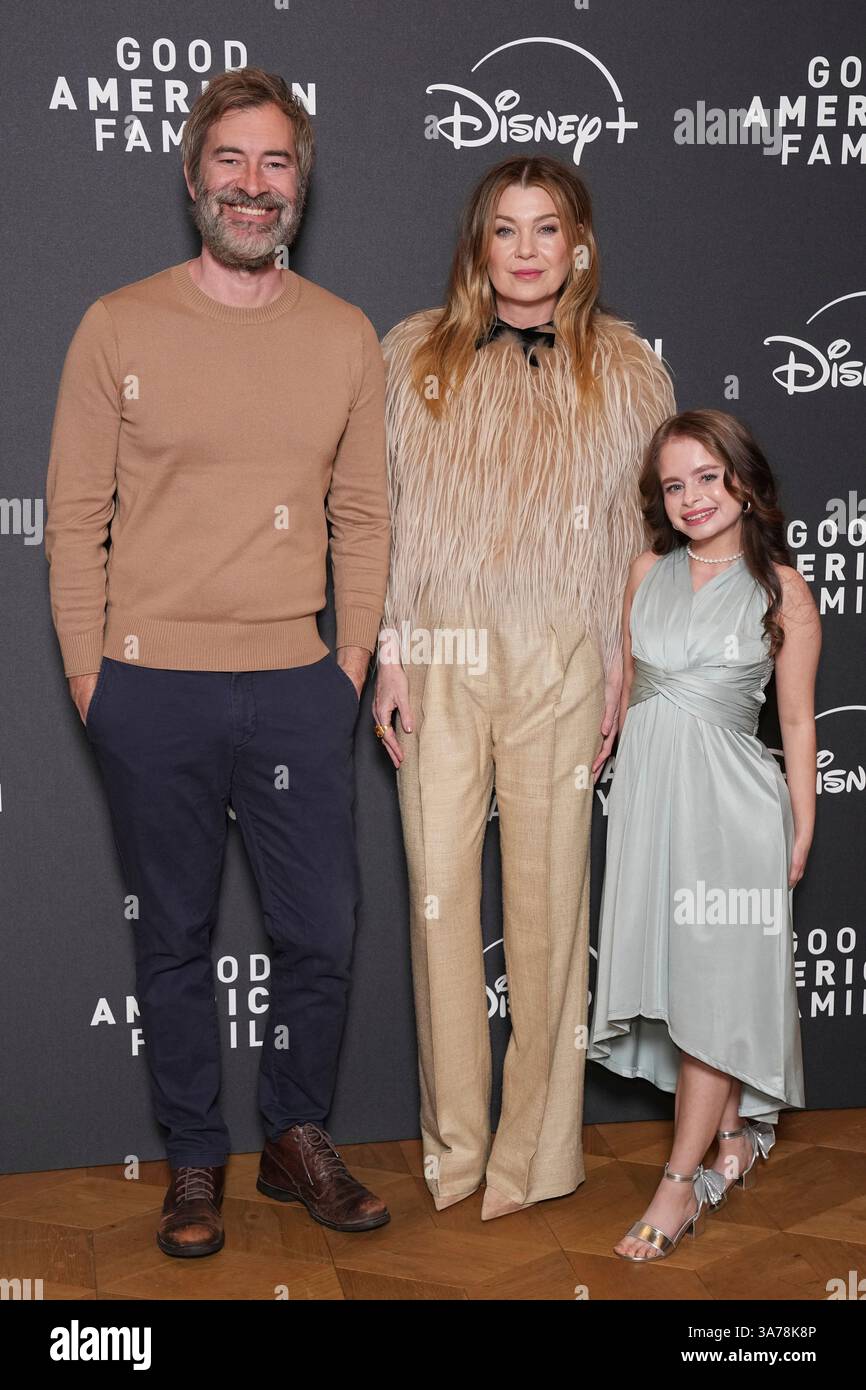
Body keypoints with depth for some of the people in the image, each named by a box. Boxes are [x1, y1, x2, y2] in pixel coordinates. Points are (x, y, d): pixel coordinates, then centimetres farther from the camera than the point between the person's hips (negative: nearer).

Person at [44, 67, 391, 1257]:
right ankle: (195, 1161, 29)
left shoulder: (346, 336, 6)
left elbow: (364, 518, 9)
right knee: (175, 938, 11)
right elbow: (74, 517, 0)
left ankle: (298, 1137, 31)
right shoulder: (119, 328, -1)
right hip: (154, 693, -1)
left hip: (299, 690, 2)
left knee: (323, 932, 8)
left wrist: (352, 662, 3)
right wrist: (89, 678, -3)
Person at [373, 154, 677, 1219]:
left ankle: (534, 1152, 19)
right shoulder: (416, 355, 6)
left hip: (560, 660, -1)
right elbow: (385, 515, 6)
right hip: (440, 655, 1)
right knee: (438, 890, 2)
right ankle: (452, 1149, 17)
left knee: (549, 893, 3)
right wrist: (390, 657, 0)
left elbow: (639, 532, 6)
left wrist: (622, 671, 1)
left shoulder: (625, 368, 4)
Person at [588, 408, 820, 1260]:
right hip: (645, 784, 5)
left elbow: (797, 720, 0)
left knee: (711, 982, -2)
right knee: (667, 970, 9)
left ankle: (683, 1183, 5)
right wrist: (609, 758, 16)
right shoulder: (649, 572, 8)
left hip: (728, 799, -4)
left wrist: (802, 830, -1)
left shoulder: (781, 590, -2)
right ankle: (739, 1139, 27)